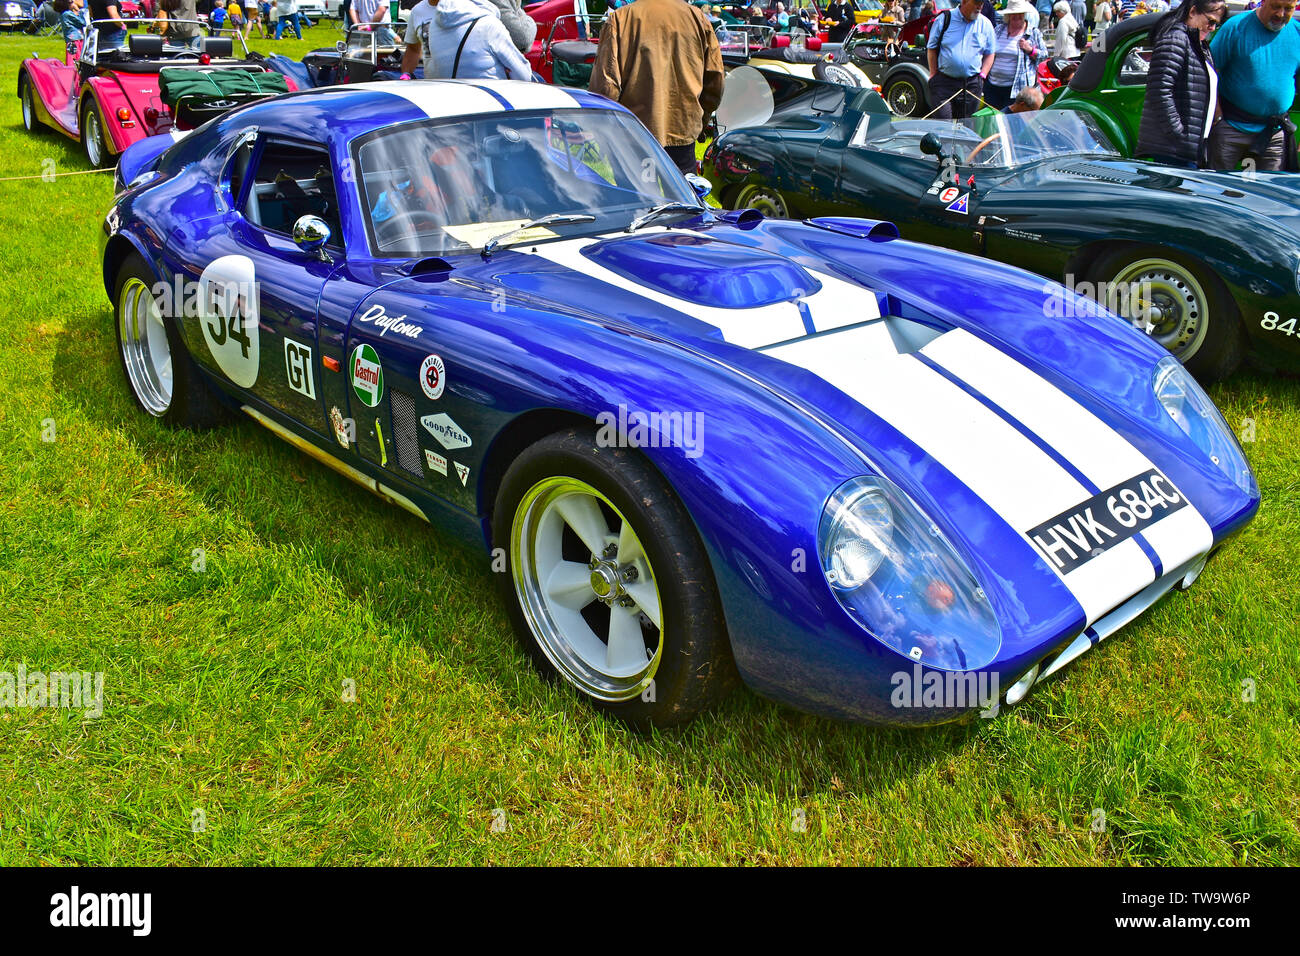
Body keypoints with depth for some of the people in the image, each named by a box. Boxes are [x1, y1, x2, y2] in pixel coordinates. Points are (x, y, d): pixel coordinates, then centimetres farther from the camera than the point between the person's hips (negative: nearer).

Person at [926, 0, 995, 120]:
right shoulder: (944, 19, 0)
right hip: (943, 82, -2)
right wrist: (934, 74, 0)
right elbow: (931, 48, 5)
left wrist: (983, 74, 1)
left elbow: (989, 54, 14)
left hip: (972, 84, 2)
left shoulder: (985, 24, 7)